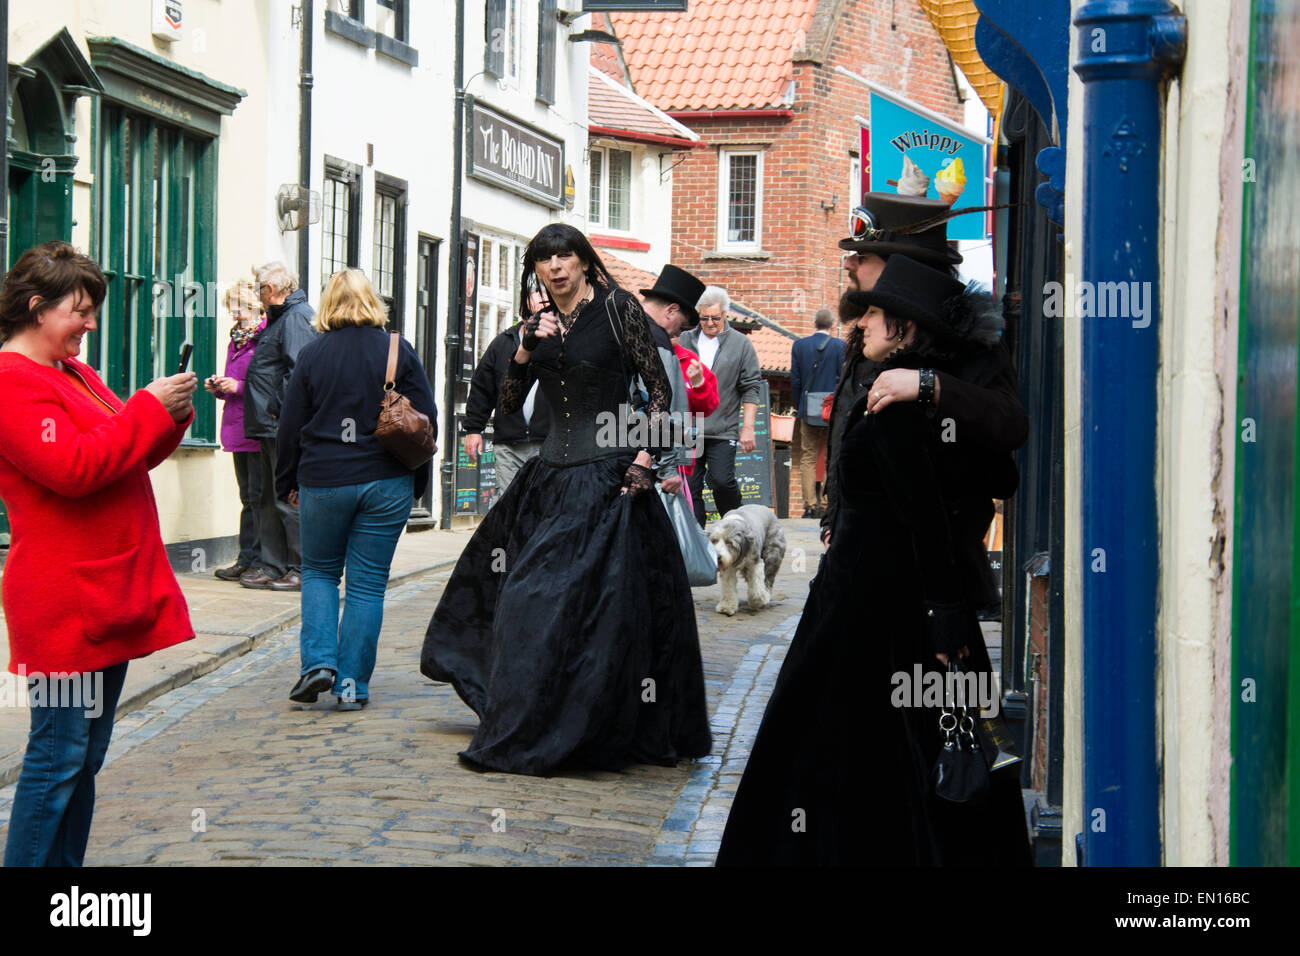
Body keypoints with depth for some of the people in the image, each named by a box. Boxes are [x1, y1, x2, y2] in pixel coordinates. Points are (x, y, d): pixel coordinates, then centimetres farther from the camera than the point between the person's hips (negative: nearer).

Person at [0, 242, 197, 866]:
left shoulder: (75, 373, 18)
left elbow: (127, 456, 22)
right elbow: (73, 465, -24)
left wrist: (171, 416, 3)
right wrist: (149, 408, -16)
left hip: (108, 594, 10)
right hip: (63, 601, -10)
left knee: (87, 756, 13)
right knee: (59, 756, -6)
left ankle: (68, 865, 21)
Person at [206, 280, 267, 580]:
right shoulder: (236, 340, 17)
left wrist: (239, 387, -17)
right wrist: (219, 387, 7)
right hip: (238, 429, 9)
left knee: (258, 497, -6)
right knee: (248, 497, 12)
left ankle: (258, 561, -1)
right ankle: (247, 560, 16)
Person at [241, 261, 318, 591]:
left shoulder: (297, 317, -12)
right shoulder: (280, 318, 20)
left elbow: (298, 373, -21)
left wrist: (279, 413, -20)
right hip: (272, 428, 11)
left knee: (289, 500, -7)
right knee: (270, 500, 13)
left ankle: (303, 570, -2)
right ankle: (272, 567, 19)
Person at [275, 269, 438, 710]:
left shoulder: (312, 354, -1)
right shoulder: (399, 351, 0)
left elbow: (290, 426, 2)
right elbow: (426, 421, 3)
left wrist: (287, 484, 14)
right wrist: (416, 483, 14)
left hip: (323, 481, 0)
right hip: (386, 484, 0)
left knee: (318, 572, 18)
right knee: (367, 584, 5)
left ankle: (318, 660, 1)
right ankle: (353, 686, 4)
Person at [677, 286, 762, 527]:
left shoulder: (741, 344, 4)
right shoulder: (684, 341, 10)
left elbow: (751, 388, 2)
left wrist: (748, 427, -4)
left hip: (723, 430, -3)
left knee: (721, 480, -14)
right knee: (690, 487, 2)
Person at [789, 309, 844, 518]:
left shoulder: (799, 345, 1)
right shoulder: (840, 346, -6)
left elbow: (795, 380, 3)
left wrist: (799, 407, 13)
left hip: (808, 412, 2)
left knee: (807, 459, 7)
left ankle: (810, 506, 2)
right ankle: (825, 504, 2)